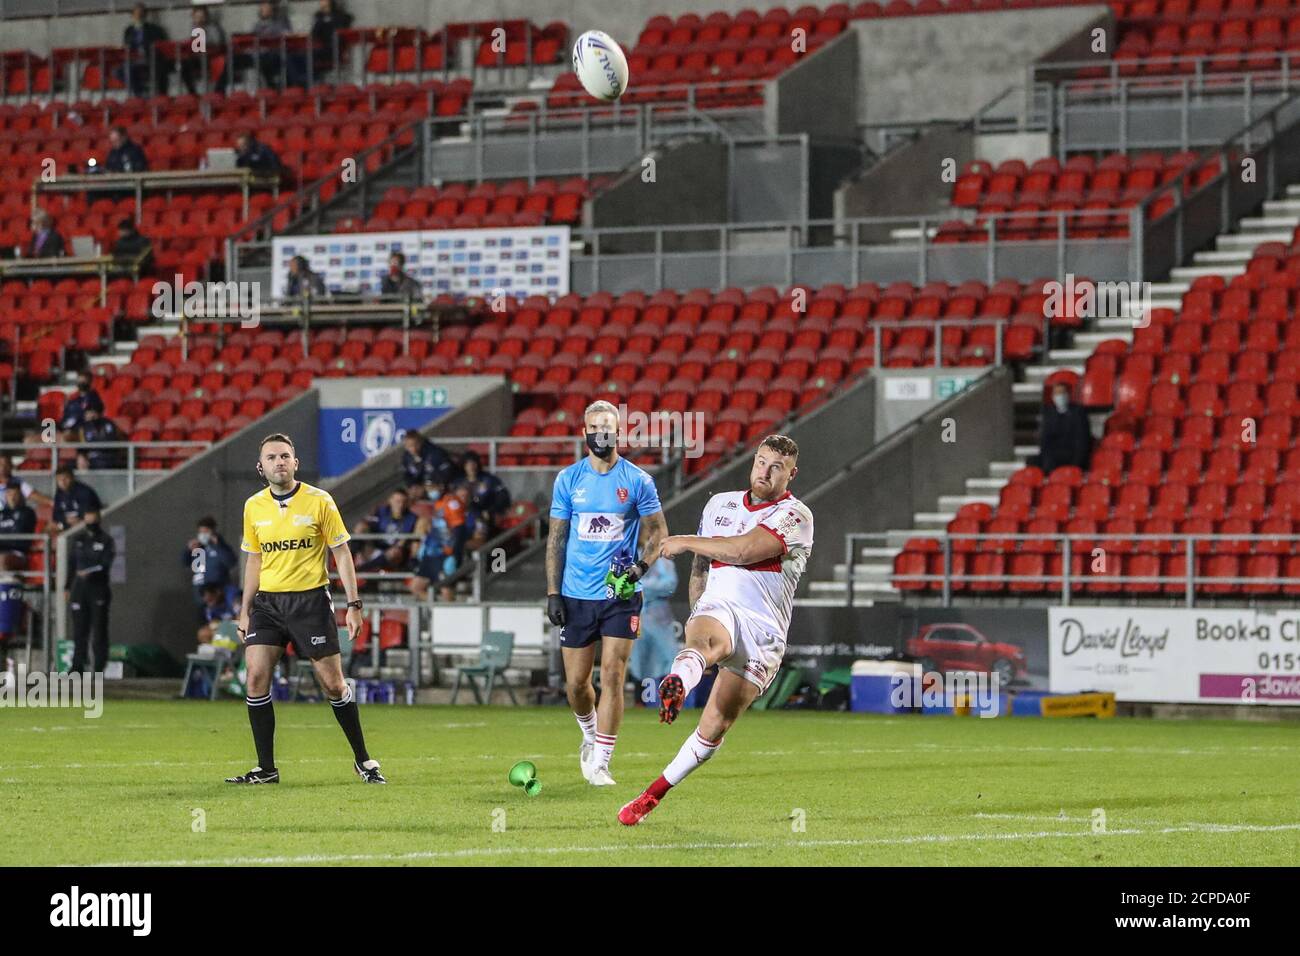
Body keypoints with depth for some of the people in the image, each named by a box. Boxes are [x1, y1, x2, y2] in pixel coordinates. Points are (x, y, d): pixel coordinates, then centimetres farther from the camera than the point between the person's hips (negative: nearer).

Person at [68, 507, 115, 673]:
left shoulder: (106, 540, -1)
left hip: (99, 587, -4)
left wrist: (91, 573, -26)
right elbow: (71, 563, 16)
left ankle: (100, 667, 1)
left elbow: (106, 565, -10)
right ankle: (77, 665, 8)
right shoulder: (78, 539, 12)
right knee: (79, 629, 4)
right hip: (80, 587, 4)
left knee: (99, 628, -4)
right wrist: (68, 587, 13)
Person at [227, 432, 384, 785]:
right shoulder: (254, 507, 6)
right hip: (267, 601, 3)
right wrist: (245, 611, 12)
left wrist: (353, 605, -8)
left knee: (333, 682, -3)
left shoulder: (319, 501, -5)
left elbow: (342, 553, -2)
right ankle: (266, 769, -3)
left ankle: (362, 759, 15)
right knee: (256, 677, -10)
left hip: (310, 599, -3)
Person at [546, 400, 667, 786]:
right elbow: (556, 537, 6)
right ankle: (590, 734, 35)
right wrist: (552, 592, 0)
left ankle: (600, 761, -4)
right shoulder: (568, 479, 3)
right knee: (576, 682, 6)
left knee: (612, 677, -9)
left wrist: (641, 566, -16)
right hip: (576, 595, 2)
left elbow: (658, 532, 3)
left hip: (621, 594, -2)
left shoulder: (638, 481, -2)